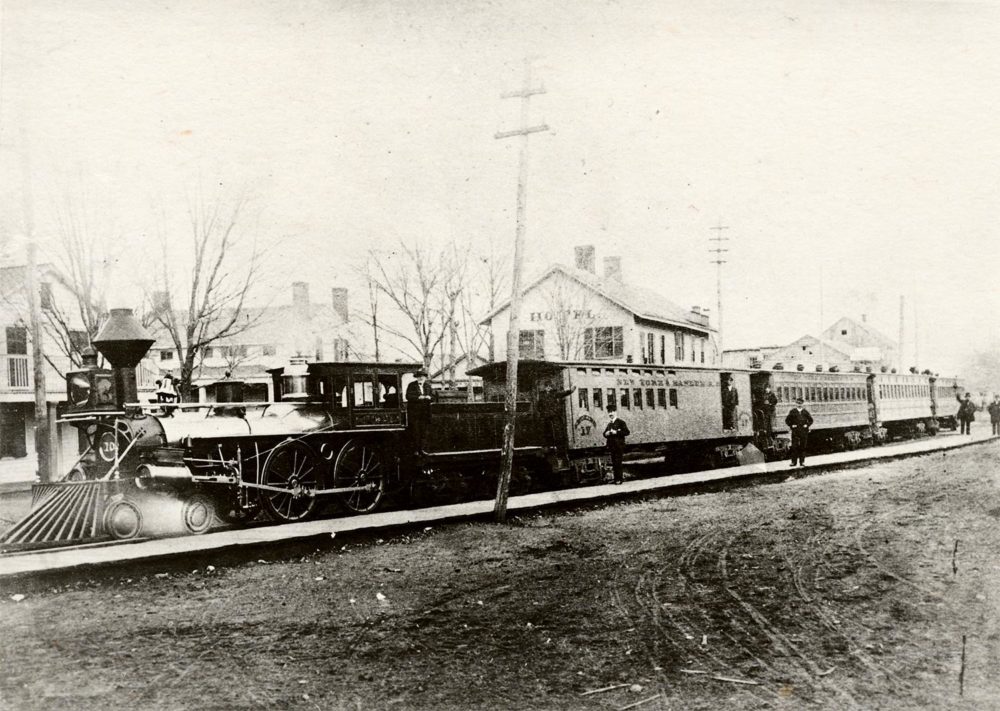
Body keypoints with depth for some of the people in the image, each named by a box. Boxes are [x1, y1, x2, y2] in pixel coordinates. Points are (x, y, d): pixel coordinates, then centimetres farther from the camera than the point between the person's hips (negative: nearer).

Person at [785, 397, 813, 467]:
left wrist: (807, 425, 3)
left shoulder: (805, 412, 10)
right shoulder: (792, 411, 5)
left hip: (804, 432, 2)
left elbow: (810, 420, 18)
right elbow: (787, 420, 9)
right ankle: (793, 461, -1)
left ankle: (802, 462, 7)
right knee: (794, 446, -5)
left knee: (803, 447, 2)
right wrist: (791, 426, -3)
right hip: (795, 431, -2)